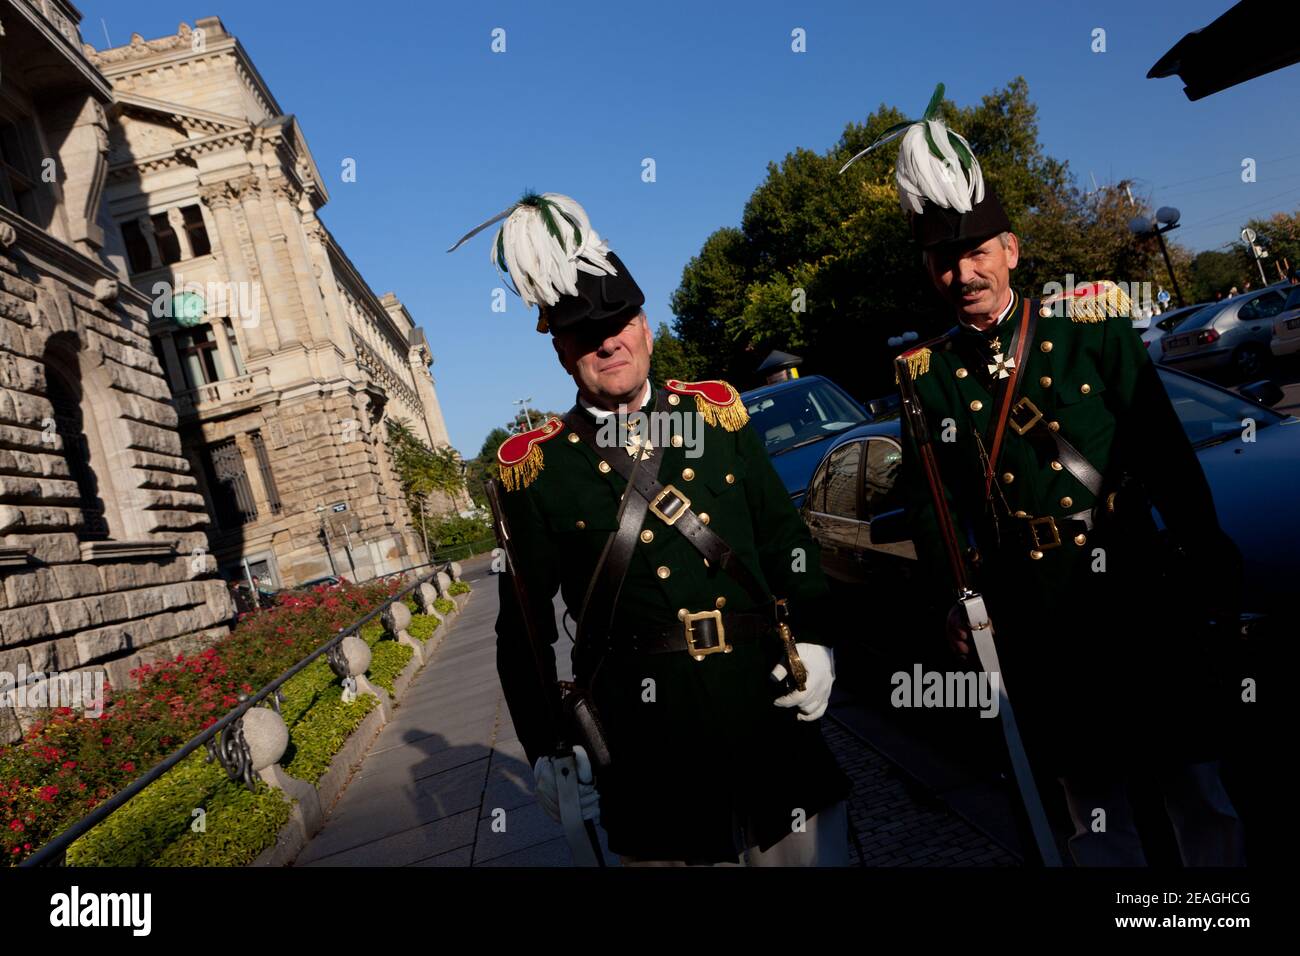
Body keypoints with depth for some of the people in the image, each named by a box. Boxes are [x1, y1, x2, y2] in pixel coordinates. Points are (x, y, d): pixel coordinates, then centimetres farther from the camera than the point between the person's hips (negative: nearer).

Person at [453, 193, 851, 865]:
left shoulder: (716, 413, 6)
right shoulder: (534, 467, -2)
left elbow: (786, 538, 10)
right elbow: (523, 627, 1)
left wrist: (813, 639, -1)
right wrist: (545, 747, -3)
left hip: (767, 699, 3)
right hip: (643, 730, -2)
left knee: (811, 852, 15)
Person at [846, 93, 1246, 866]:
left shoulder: (1093, 326, -2)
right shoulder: (925, 374, 0)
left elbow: (1169, 457, -2)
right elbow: (927, 503, 4)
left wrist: (1209, 569, -3)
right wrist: (951, 597, -5)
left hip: (1139, 606, 0)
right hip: (1031, 627, 0)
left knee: (1201, 793, 15)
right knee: (1095, 810, 15)